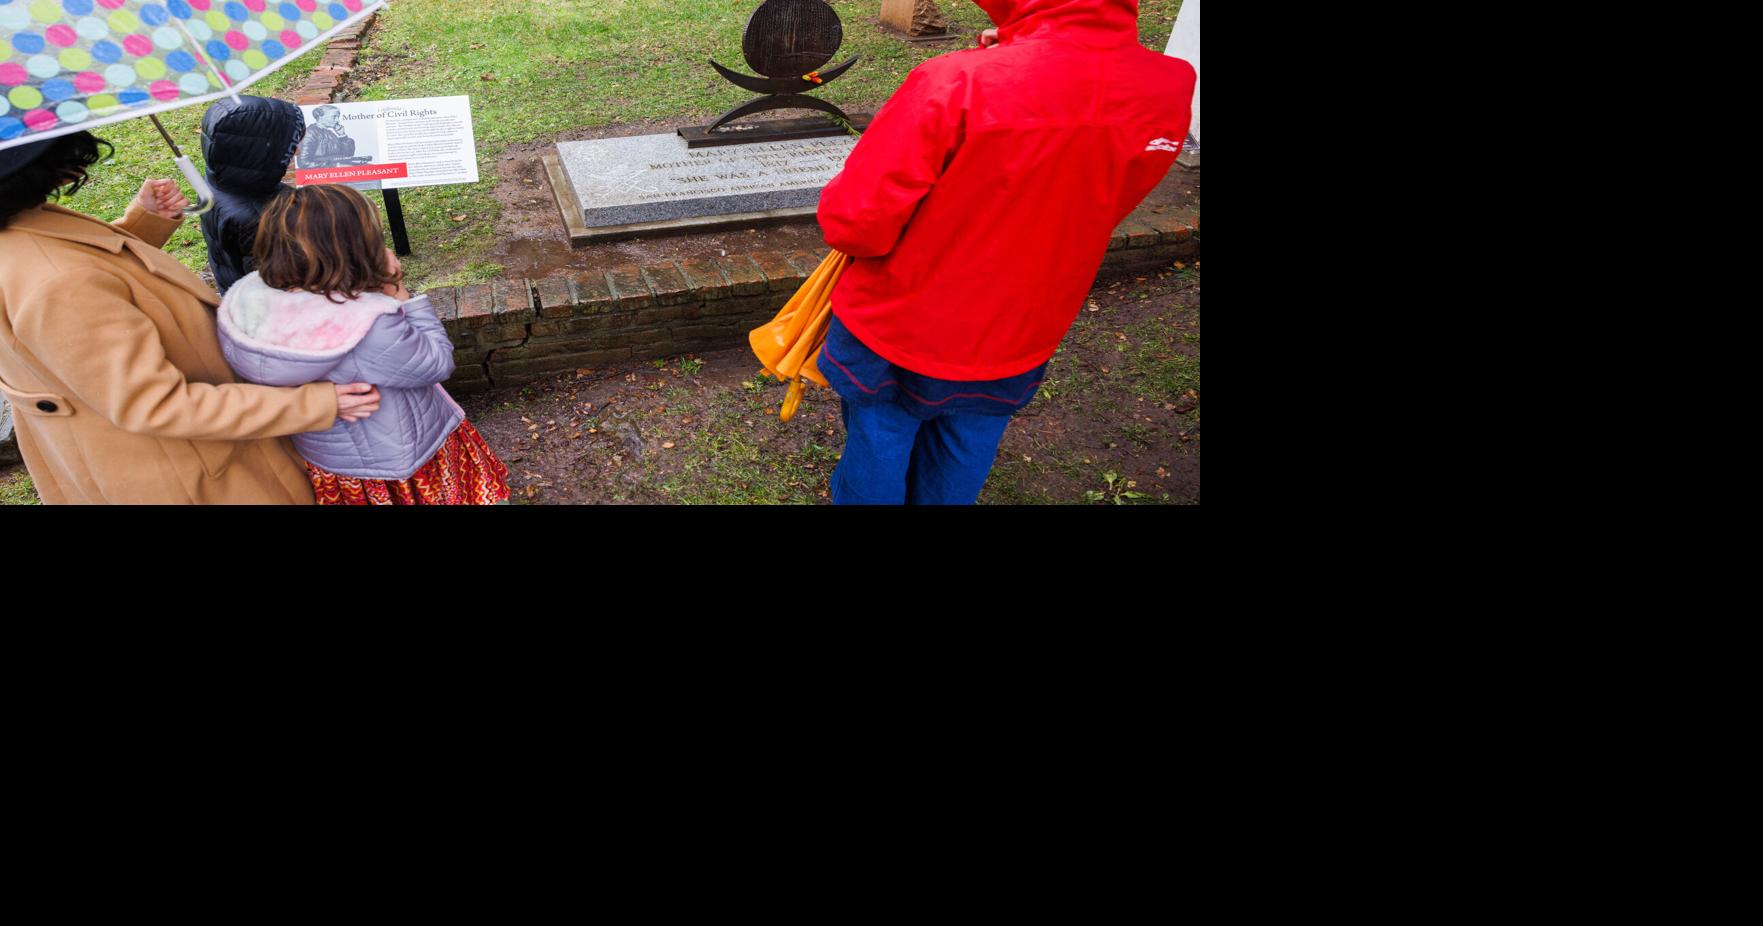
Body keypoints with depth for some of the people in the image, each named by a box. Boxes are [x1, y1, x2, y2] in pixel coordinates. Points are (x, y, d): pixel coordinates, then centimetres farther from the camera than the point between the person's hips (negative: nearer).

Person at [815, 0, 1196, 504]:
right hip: (1015, 354, 4)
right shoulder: (1171, 91, -16)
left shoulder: (959, 84, -33)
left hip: (896, 338, -4)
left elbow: (853, 225, -25)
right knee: (953, 486, 28)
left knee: (874, 483, 22)